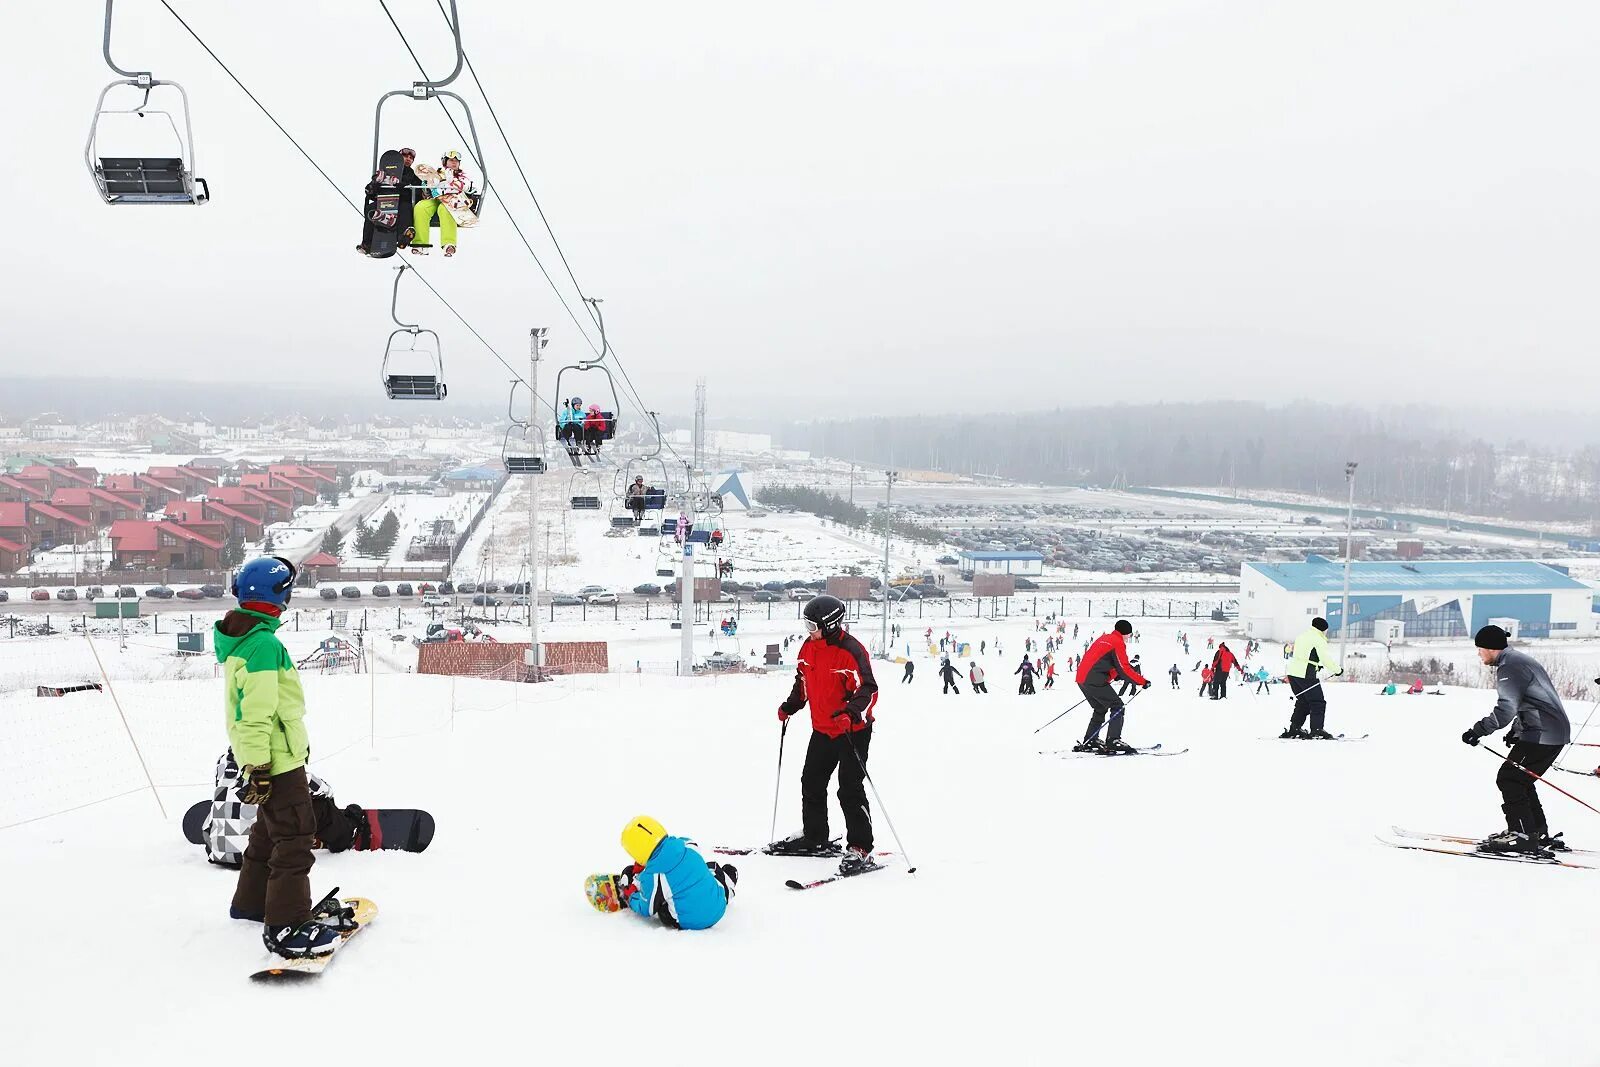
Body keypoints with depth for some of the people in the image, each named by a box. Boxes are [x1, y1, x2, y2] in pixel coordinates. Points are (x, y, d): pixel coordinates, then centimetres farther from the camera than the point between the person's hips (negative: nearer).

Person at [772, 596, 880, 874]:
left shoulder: (851, 651, -22)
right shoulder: (809, 647, 3)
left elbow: (868, 689, -26)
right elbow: (803, 681, 19)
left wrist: (850, 713, -40)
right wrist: (789, 706, 10)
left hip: (854, 730, -9)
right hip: (822, 730, 9)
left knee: (850, 789, -10)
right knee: (812, 783, 16)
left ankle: (860, 849, -2)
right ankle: (814, 838, 32)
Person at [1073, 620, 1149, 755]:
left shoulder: (1103, 638, 22)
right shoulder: (1118, 643, -6)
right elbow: (1124, 669, -11)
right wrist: (1142, 682, -5)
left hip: (1082, 678, 9)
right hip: (1095, 681, -9)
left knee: (1101, 709, 21)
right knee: (1117, 706, -3)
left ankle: (1089, 742, 19)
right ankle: (1113, 741, -12)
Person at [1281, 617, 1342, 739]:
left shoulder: (1301, 636, 17)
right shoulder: (1319, 640, -8)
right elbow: (1326, 659, -10)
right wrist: (1338, 670, 4)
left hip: (1293, 671, 8)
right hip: (1306, 675, -8)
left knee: (1303, 701, 19)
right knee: (1318, 703, 1)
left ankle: (1293, 729, 17)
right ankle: (1317, 731, -3)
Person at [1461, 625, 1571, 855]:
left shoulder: (1509, 666, -14)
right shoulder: (1519, 659, 19)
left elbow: (1505, 710, -22)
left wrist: (1477, 730, -19)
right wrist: (1517, 730, 24)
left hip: (1542, 734, -11)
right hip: (1556, 732, 11)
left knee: (1508, 779, -9)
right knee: (1520, 780, 17)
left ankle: (1523, 835, -11)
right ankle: (1538, 833, 21)